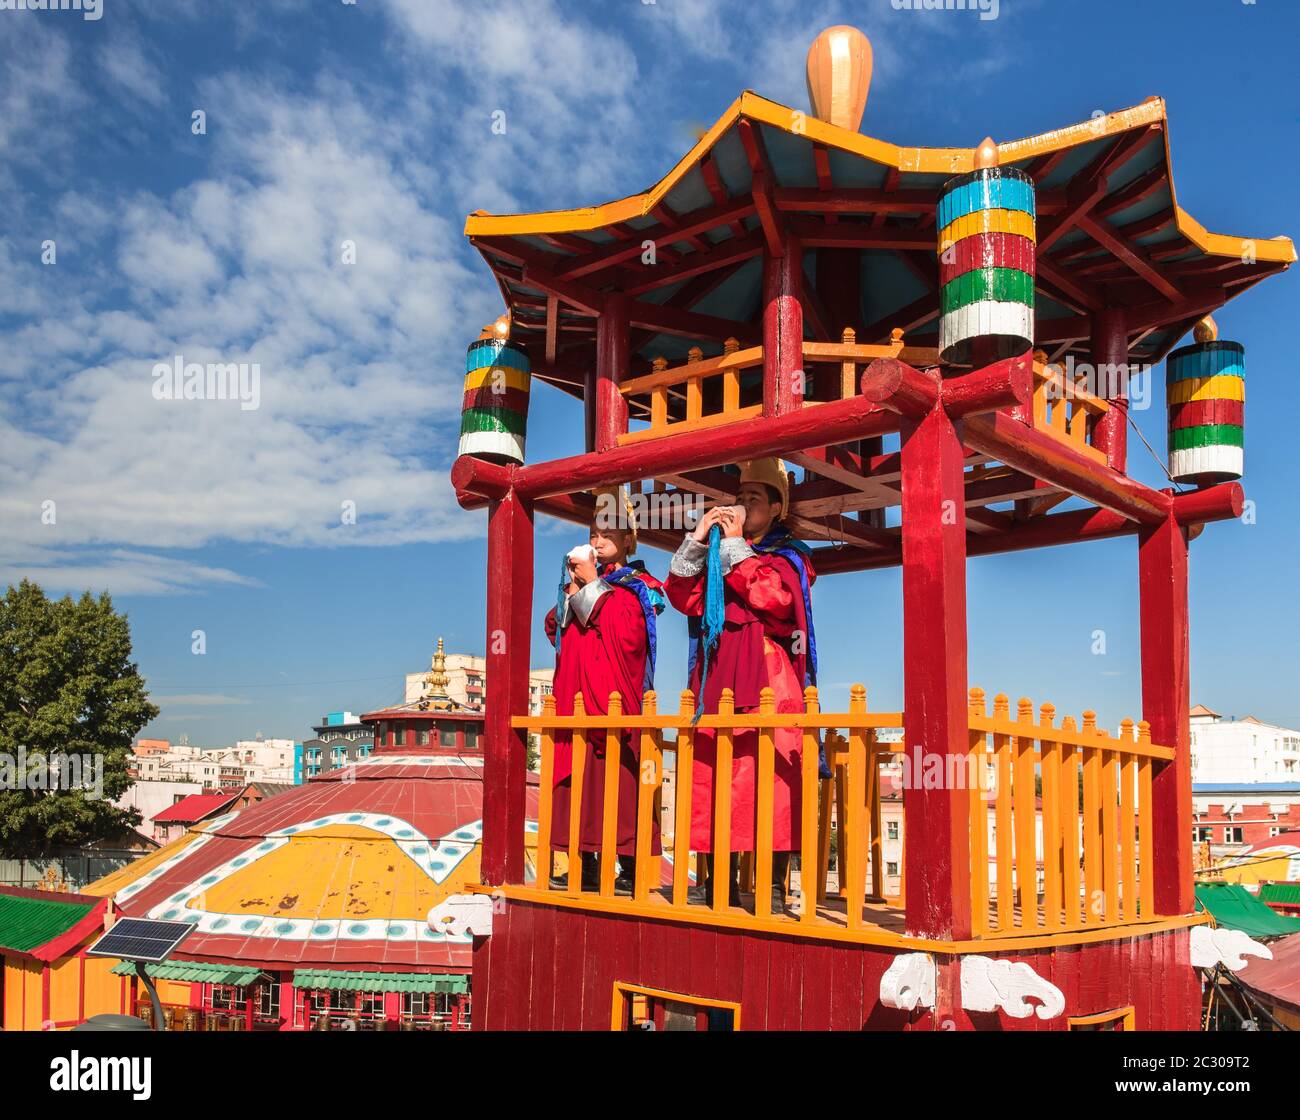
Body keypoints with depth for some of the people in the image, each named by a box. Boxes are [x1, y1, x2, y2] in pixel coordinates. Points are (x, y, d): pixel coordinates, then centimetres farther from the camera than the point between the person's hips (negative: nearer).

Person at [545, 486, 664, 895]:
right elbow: (554, 628, 16)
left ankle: (630, 869, -9)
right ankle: (586, 867, 8)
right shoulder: (584, 581, 21)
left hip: (615, 697, -7)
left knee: (618, 780, -10)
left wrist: (591, 586, -8)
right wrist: (572, 591, 2)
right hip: (577, 699, 7)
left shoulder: (637, 586, 2)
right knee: (580, 778, 4)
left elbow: (623, 631, -15)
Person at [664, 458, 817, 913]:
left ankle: (774, 887, -9)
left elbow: (773, 597, -11)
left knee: (769, 779, -11)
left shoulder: (789, 555, 9)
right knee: (713, 779, -1)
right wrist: (696, 541, 1)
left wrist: (736, 545, -5)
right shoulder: (717, 551, 22)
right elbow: (682, 597, 10)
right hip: (716, 680, 4)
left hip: (766, 680, -4)